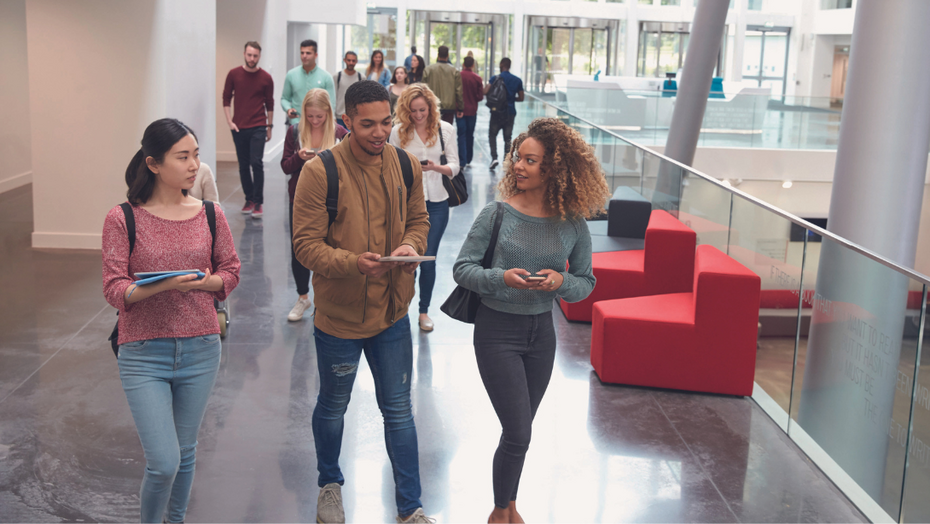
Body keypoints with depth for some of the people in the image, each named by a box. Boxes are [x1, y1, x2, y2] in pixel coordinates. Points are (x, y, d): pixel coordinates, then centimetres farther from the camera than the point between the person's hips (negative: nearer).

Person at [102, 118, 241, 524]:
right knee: (163, 463, -8)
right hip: (144, 353, -3)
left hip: (200, 349, 3)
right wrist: (162, 285, -27)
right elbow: (114, 289, -10)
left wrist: (208, 282, -12)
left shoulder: (210, 214, 1)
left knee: (185, 453, 16)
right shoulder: (123, 219, -8)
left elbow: (231, 270, 9)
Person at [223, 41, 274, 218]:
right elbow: (226, 98, 7)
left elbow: (269, 104, 8)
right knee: (243, 165, 8)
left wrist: (269, 126, 9)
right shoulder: (234, 74, 1)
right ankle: (249, 199, 20)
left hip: (258, 128, -2)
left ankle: (258, 203, -7)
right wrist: (229, 121, -1)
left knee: (256, 163, -11)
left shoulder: (266, 78, -1)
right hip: (239, 128, 2)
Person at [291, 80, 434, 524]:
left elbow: (418, 219, 10)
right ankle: (330, 486, 44)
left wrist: (412, 245, -13)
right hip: (338, 314, -3)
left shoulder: (407, 166, -2)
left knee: (398, 411, 12)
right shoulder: (320, 172, -17)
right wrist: (352, 262, -34)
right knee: (333, 407, 19)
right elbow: (306, 243, -17)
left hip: (391, 311, 3)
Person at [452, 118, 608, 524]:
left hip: (541, 331, 3)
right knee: (518, 434, -5)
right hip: (497, 330, -3)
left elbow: (586, 282, 3)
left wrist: (561, 282, -19)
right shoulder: (497, 214, -12)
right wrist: (501, 278, -25)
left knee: (518, 431, 17)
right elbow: (462, 268, -7)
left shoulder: (573, 224, -5)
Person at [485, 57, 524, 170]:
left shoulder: (495, 78, -6)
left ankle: (494, 157, -7)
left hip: (497, 112, -3)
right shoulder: (517, 80, 4)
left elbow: (485, 91, -17)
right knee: (507, 137, 10)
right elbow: (521, 98, 7)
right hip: (510, 112, 3)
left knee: (492, 135, 10)